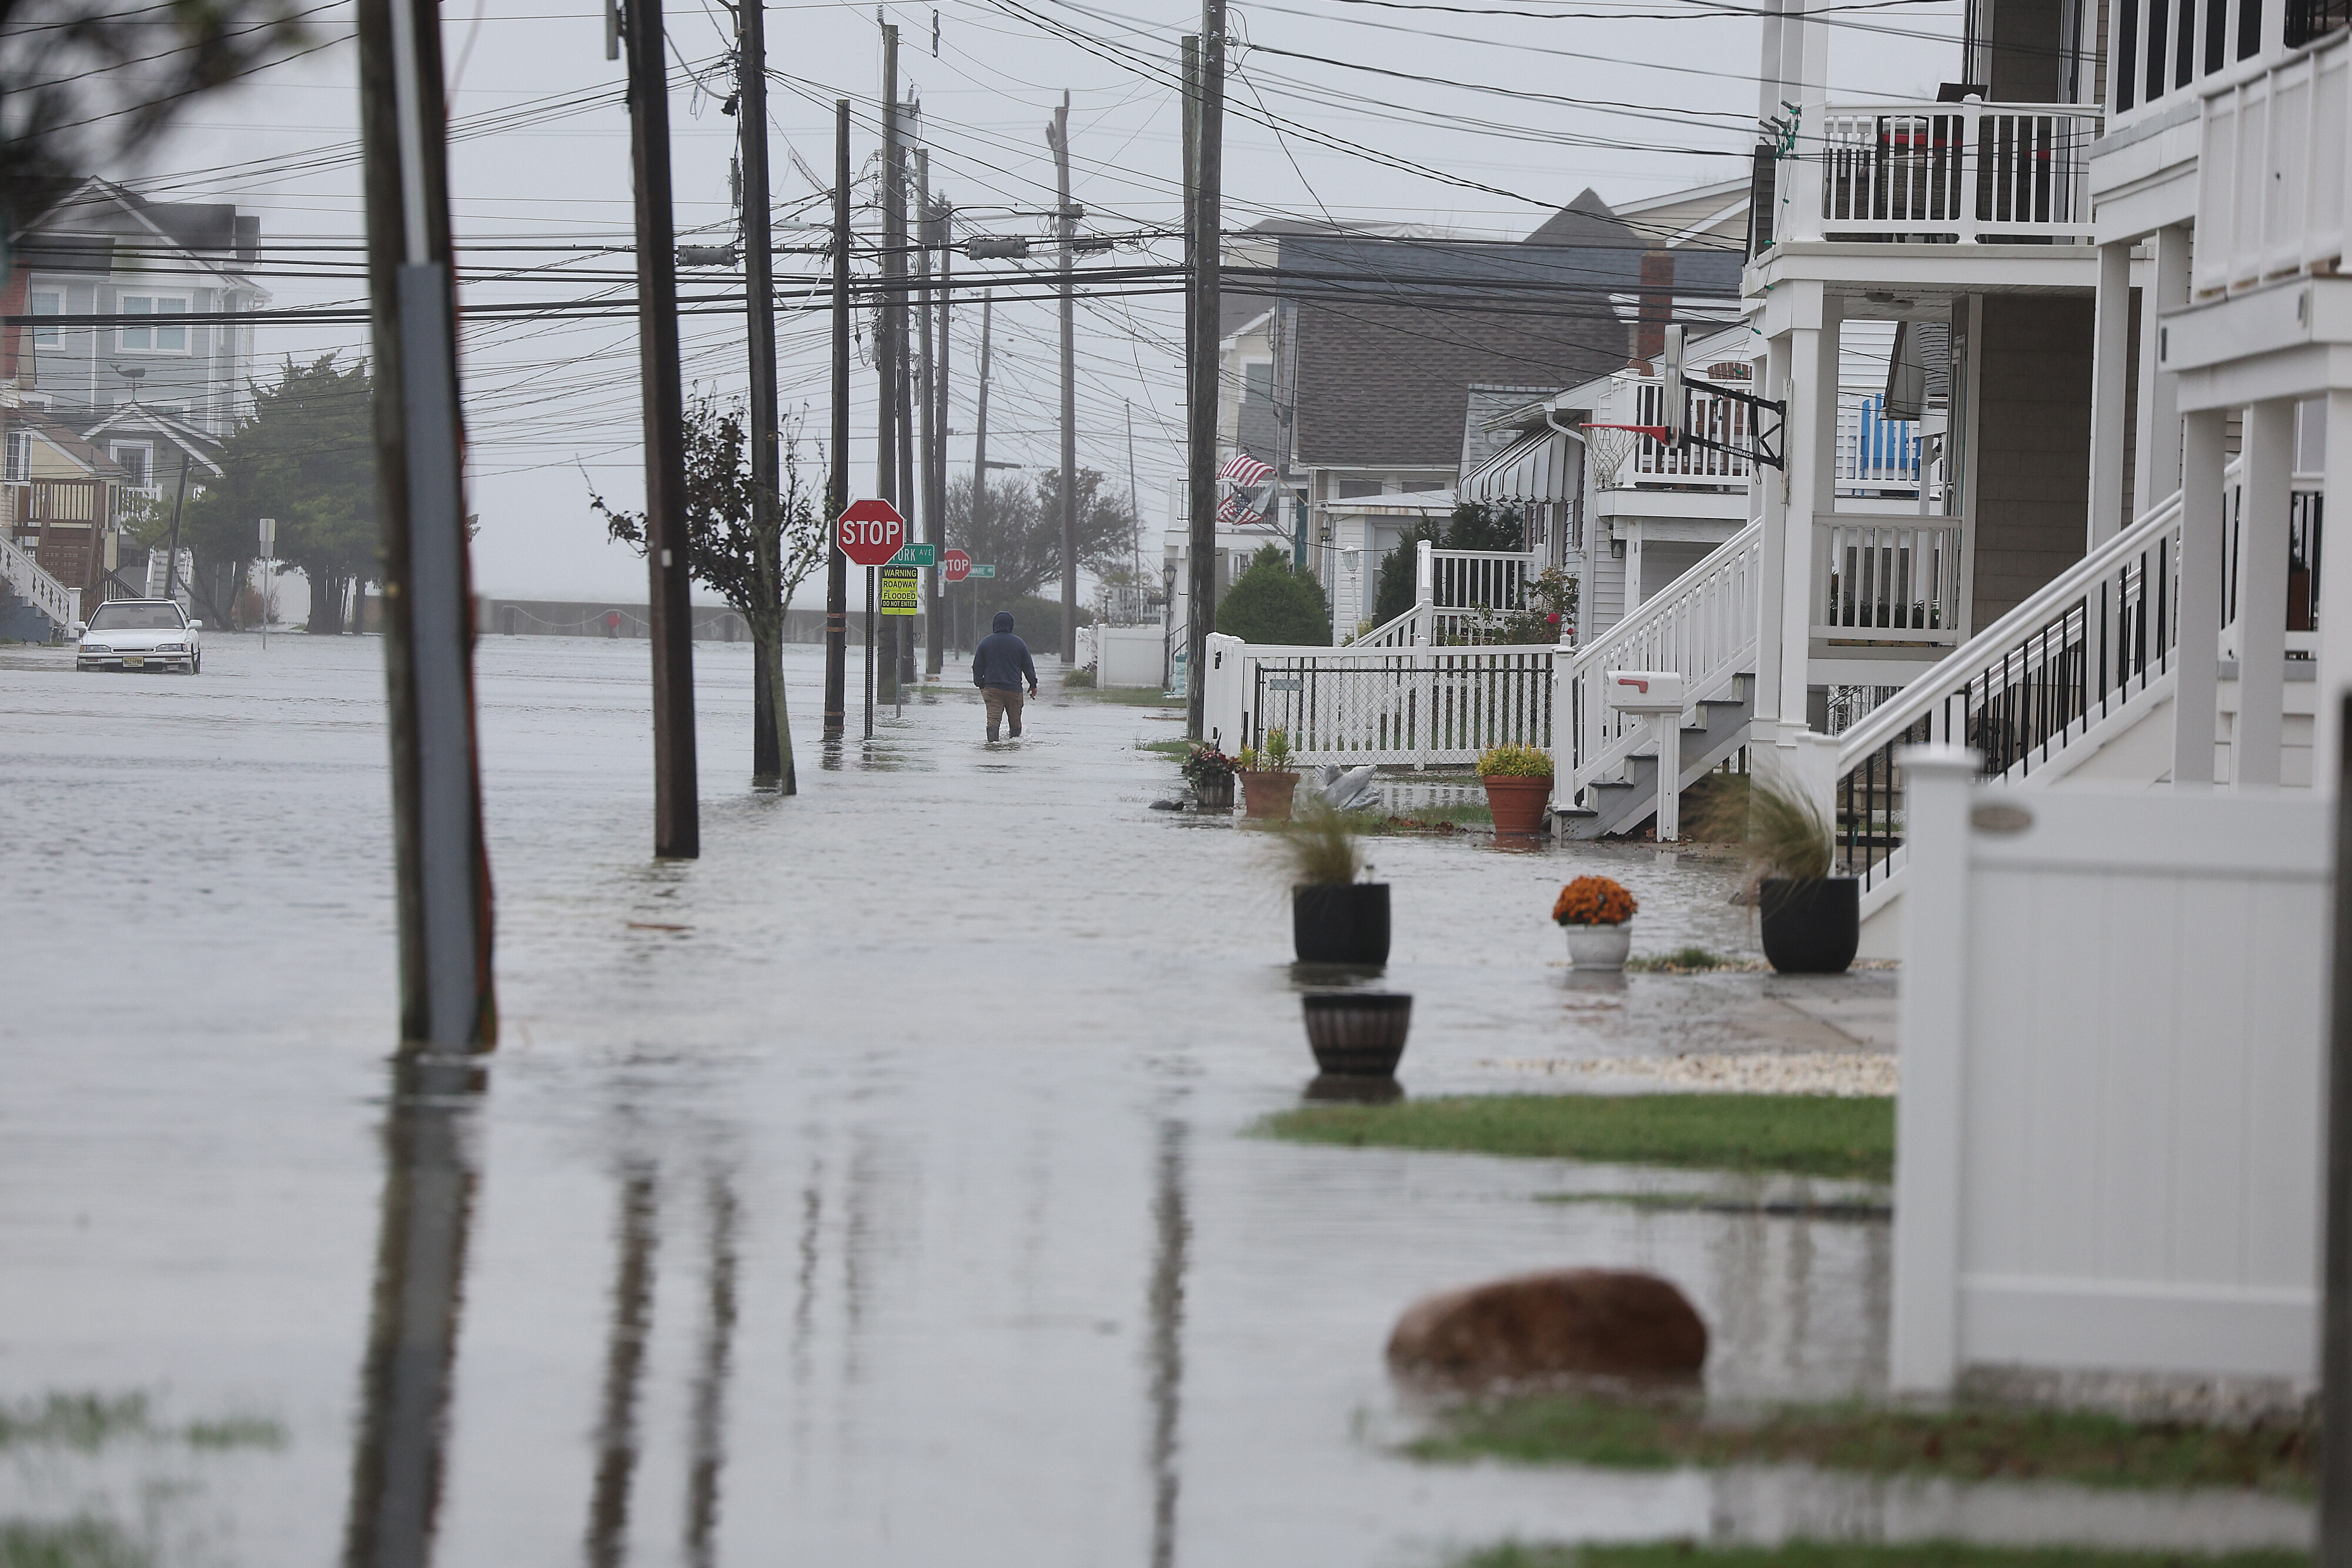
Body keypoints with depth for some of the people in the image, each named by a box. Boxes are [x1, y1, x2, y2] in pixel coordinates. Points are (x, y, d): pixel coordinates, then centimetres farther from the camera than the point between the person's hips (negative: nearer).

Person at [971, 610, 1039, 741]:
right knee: (1015, 720, 12)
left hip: (991, 688, 0)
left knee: (993, 719, -7)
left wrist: (980, 685, 18)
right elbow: (1028, 666, 6)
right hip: (1014, 688, 0)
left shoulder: (985, 643, 3)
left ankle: (992, 741, -22)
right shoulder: (1019, 643, 1)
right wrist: (1033, 685, 17)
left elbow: (977, 667, 8)